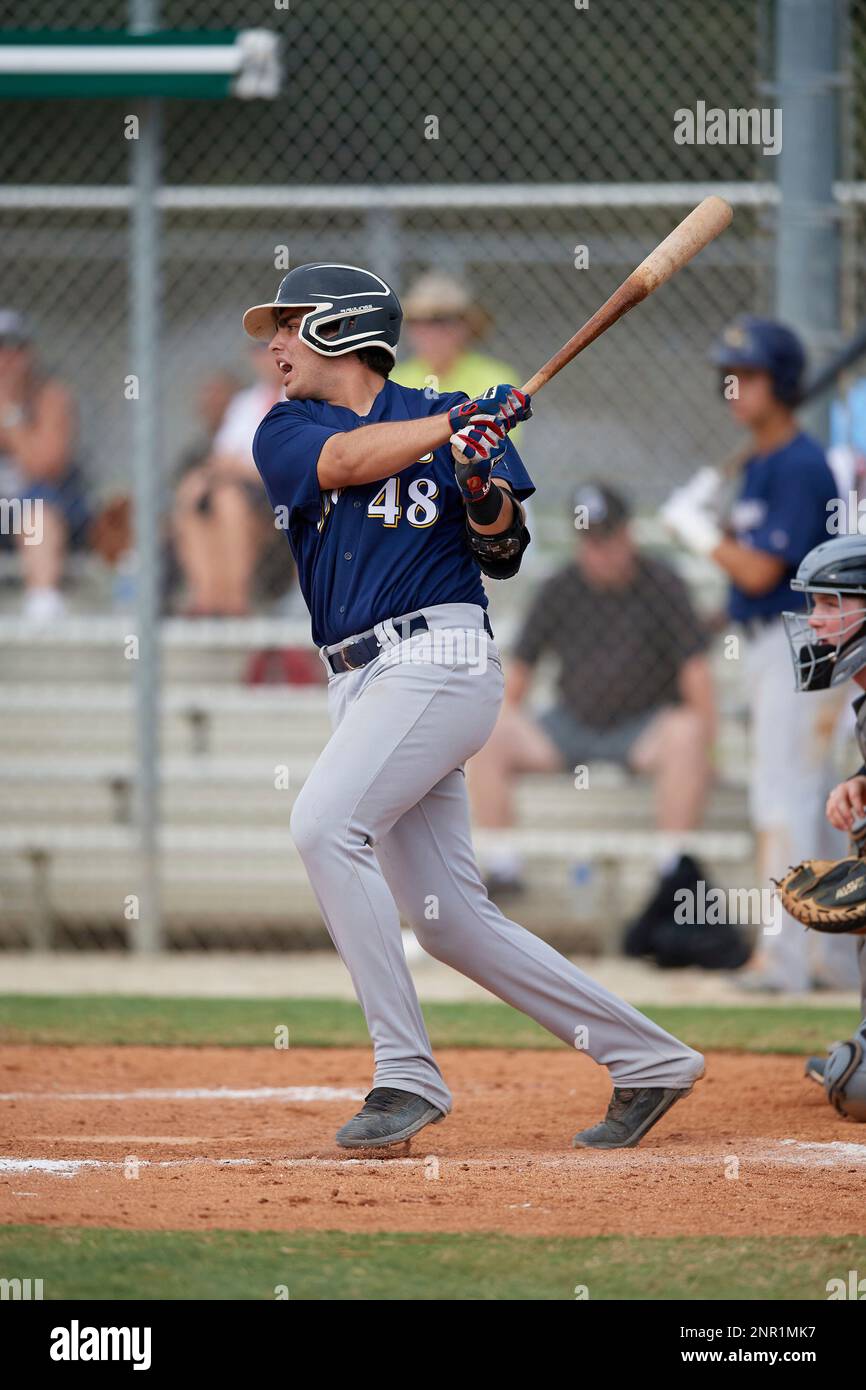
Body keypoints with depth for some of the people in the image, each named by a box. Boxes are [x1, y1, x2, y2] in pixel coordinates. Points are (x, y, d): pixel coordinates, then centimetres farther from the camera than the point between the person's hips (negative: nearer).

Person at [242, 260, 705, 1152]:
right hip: (360, 687, 6)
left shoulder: (446, 419, 5)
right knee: (449, 920, 4)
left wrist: (484, 491, -17)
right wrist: (458, 424, -17)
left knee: (325, 821, -26)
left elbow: (502, 557, 3)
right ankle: (647, 1060, 15)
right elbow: (347, 459, -9)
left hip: (437, 663, -6)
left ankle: (406, 1074, -26)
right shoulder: (285, 433, 13)